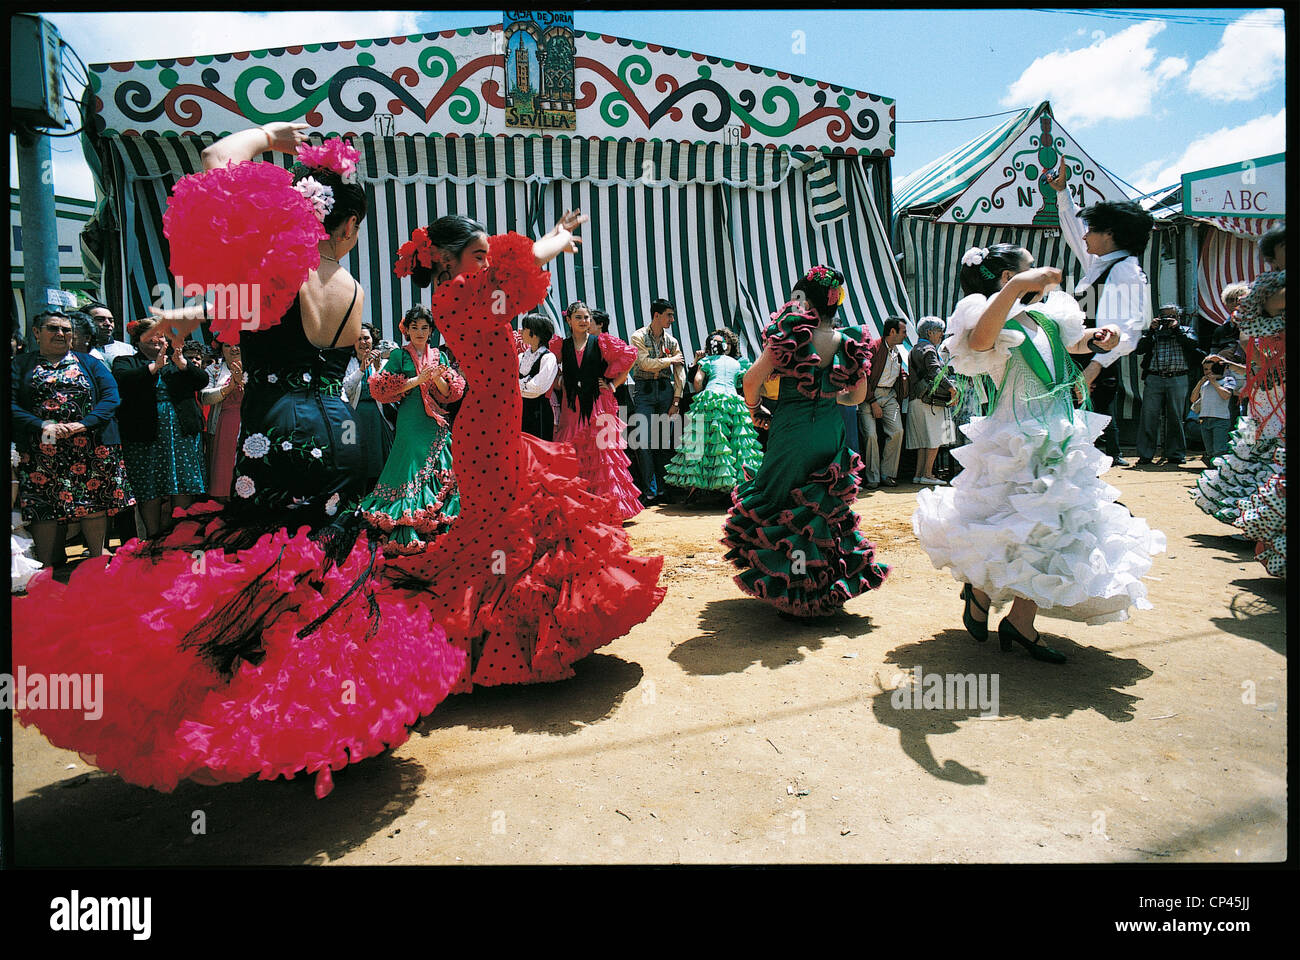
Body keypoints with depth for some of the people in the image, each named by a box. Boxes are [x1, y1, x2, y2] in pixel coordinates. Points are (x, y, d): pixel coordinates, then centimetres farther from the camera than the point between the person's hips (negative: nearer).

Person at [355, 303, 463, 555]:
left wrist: (437, 378, -11)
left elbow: (450, 393, 9)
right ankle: (405, 537, -6)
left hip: (436, 422, 4)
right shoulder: (399, 356, 5)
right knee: (411, 473, -9)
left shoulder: (439, 356, 15)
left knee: (439, 473, 0)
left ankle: (435, 530, 7)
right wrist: (418, 379, -11)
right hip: (411, 422, -4)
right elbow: (383, 390, -5)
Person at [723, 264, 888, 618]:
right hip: (831, 431, 4)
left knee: (782, 508, 9)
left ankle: (794, 593, 10)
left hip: (791, 428, -4)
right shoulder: (848, 342, 1)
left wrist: (754, 409, 3)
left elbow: (752, 378, -15)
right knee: (827, 508, 18)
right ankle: (828, 588, 27)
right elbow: (858, 395, 12)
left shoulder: (792, 335, -11)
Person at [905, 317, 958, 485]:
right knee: (935, 438, -5)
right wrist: (952, 389, -17)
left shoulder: (914, 350, 21)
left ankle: (919, 474, 9)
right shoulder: (928, 349, -8)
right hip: (930, 400, -9)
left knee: (924, 439, 10)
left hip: (918, 400, 9)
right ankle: (927, 474, -5)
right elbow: (936, 373, -20)